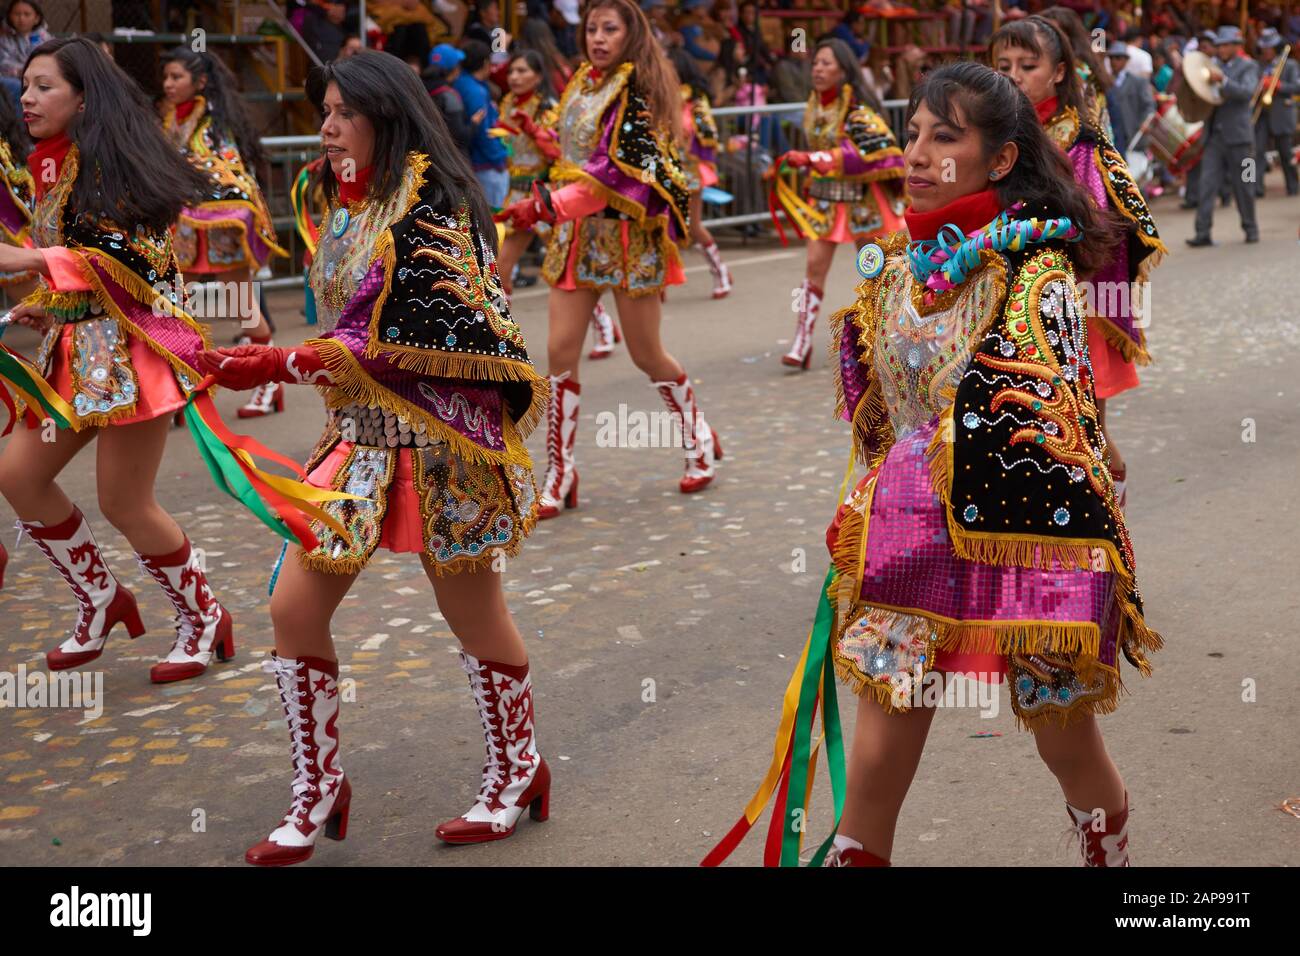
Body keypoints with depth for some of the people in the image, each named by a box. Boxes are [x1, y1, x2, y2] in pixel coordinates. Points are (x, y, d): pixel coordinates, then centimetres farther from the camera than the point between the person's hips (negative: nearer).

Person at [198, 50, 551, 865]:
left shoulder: (430, 204, -14)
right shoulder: (353, 209, 11)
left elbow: (397, 346, -21)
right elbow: (351, 329, 13)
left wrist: (275, 366, -23)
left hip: (435, 438, -8)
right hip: (362, 437, 8)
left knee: (474, 611, 8)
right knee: (295, 608, 3)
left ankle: (518, 773, 29)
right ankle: (320, 787, 19)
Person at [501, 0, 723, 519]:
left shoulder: (638, 89, -10)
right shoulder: (580, 86, 11)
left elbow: (619, 169, -20)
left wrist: (546, 205, -27)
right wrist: (552, 209, 9)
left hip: (627, 234, -6)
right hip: (577, 232, 6)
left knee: (647, 353, 4)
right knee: (561, 351, -4)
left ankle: (701, 442, 28)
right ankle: (559, 475, 4)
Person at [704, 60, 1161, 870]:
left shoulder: (1037, 269, -11)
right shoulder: (893, 268, 6)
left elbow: (1056, 423, -14)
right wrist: (865, 515, 17)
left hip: (1025, 532, -4)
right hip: (911, 533, 4)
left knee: (1066, 738, 13)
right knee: (877, 760, 3)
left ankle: (1113, 852, 41)